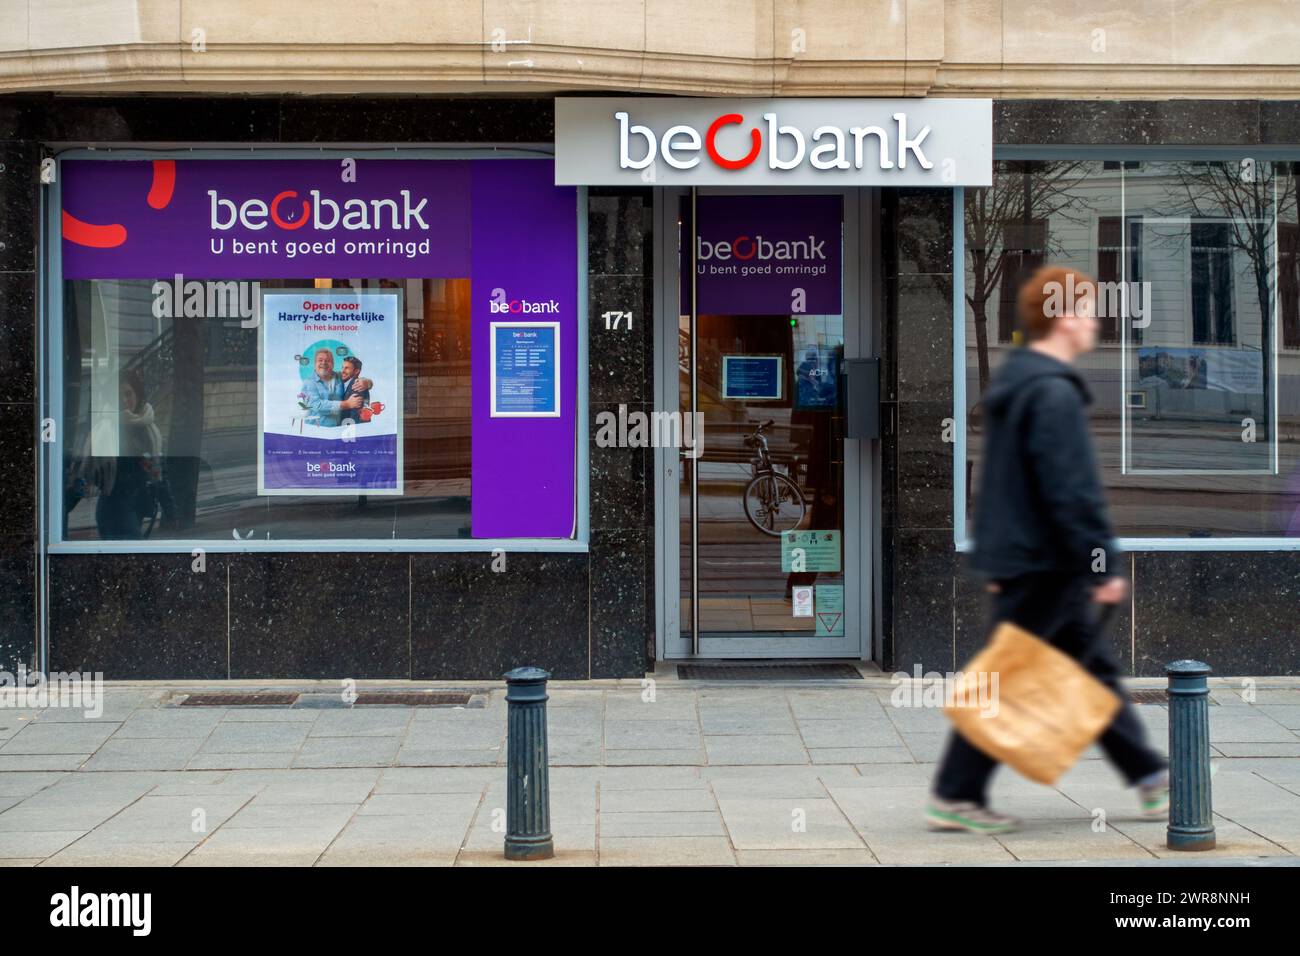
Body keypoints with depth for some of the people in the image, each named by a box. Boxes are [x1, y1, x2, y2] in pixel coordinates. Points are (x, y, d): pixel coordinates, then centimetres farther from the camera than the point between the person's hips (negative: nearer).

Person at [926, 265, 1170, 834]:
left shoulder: (1012, 383, 13)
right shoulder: (1054, 393, -18)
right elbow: (1073, 491, -22)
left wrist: (996, 558, 22)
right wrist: (1103, 566, -18)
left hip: (1015, 554, 10)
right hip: (1044, 562, -10)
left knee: (1093, 668, 15)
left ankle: (1152, 778, 22)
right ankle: (955, 796, 3)